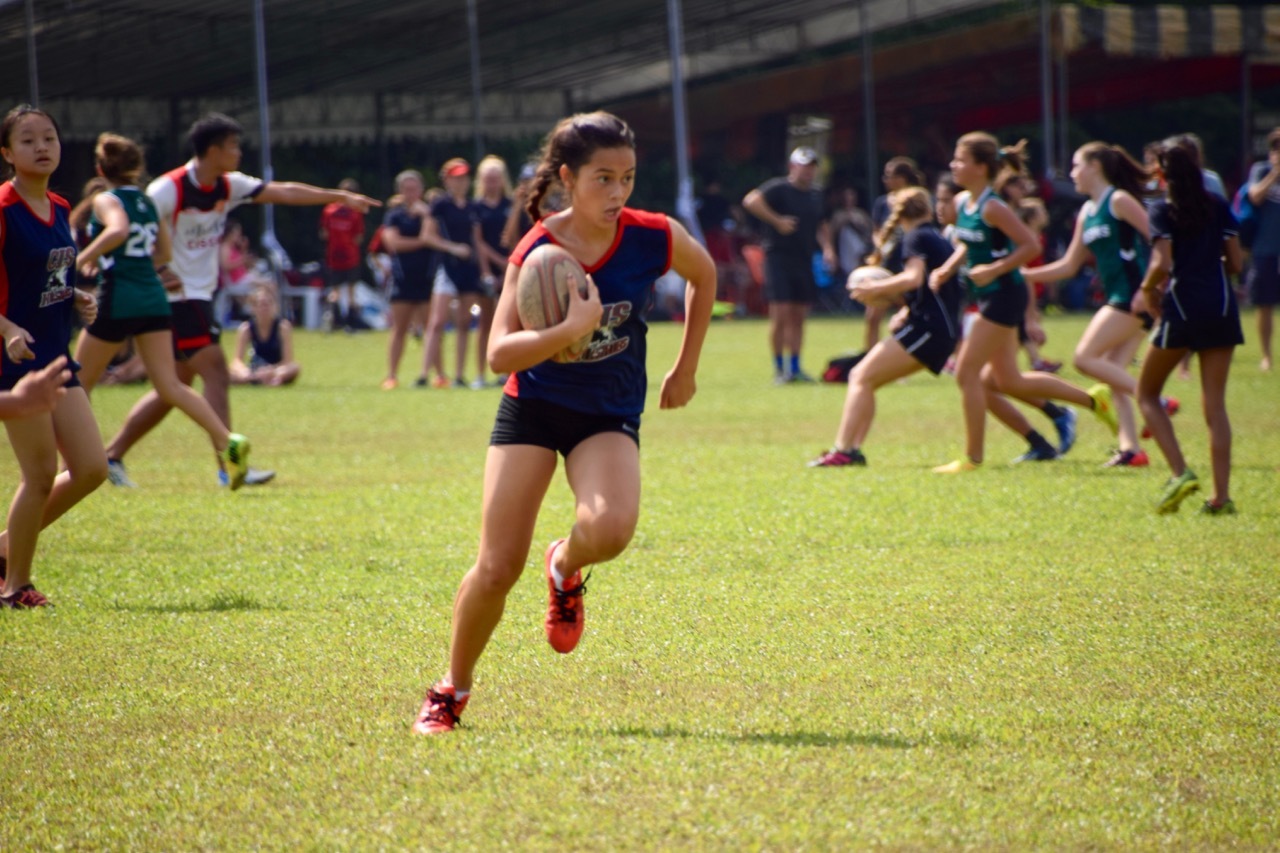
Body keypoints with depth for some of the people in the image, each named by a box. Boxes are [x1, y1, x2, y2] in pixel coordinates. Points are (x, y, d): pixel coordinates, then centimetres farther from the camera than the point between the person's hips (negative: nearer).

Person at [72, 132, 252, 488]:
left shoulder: (106, 201, -6)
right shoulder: (148, 202, 14)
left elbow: (118, 230, -27)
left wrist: (84, 258, -15)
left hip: (118, 301, -6)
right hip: (153, 298, 6)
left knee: (80, 384, 10)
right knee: (170, 386, 0)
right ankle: (227, 441, -19)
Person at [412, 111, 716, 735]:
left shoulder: (654, 238, -12)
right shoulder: (536, 253, -17)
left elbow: (704, 275, 12)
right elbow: (500, 354, -25)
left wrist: (685, 370, 13)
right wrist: (571, 331, -40)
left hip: (609, 417, 1)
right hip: (532, 408, -1)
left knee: (610, 528, -30)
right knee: (498, 567, -7)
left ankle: (566, 568, 7)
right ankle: (452, 690, 16)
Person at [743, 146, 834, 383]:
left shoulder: (815, 195, 15)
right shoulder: (779, 189, -8)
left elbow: (821, 226, 29)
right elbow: (751, 201, -24)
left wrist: (827, 247, 12)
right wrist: (777, 221, -24)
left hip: (804, 261, 6)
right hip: (779, 257, -6)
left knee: (798, 317, 7)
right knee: (781, 315, -9)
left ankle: (795, 368, 13)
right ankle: (779, 369, -3)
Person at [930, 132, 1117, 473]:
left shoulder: (992, 208, -20)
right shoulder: (962, 202, 6)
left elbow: (1031, 245, -20)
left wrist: (993, 270, -23)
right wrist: (946, 269, 4)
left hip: (1003, 296, -10)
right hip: (989, 299, 10)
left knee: (967, 373, -7)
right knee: (1008, 381, 15)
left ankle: (972, 457, 3)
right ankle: (1093, 399, 28)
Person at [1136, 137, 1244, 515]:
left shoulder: (1164, 211, -5)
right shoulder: (1218, 206, 7)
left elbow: (1162, 264, -16)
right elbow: (1235, 262, 6)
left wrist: (1147, 291, 2)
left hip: (1182, 306, -4)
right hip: (1221, 306, 4)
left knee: (1147, 393, 13)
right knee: (1215, 404, 6)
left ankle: (1180, 473, -5)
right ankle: (1222, 495, -2)